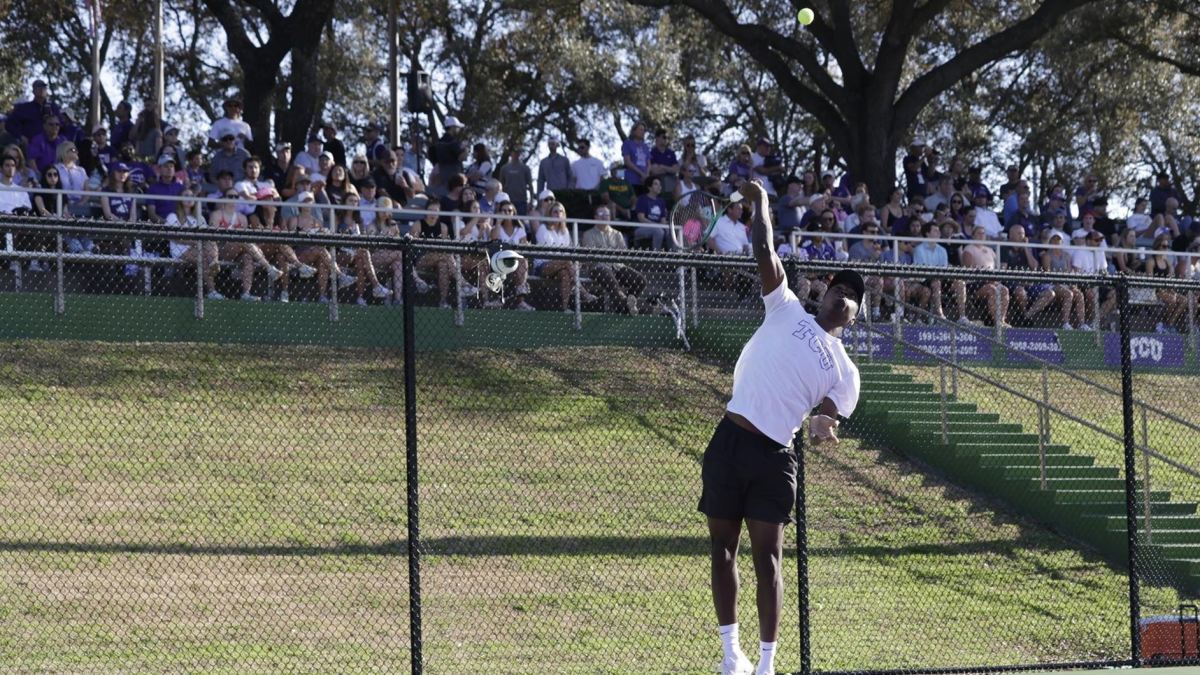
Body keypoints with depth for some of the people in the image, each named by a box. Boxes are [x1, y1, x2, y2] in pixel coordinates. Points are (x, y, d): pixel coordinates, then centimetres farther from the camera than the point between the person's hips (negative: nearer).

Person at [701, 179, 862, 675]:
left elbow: (830, 415, -2)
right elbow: (764, 253, 5)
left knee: (767, 558, -2)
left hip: (773, 457, -1)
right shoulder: (787, 311, 12)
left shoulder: (844, 371, 11)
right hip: (729, 442, 1)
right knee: (722, 550, 2)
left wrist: (825, 428, -23)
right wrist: (760, 204, 0)